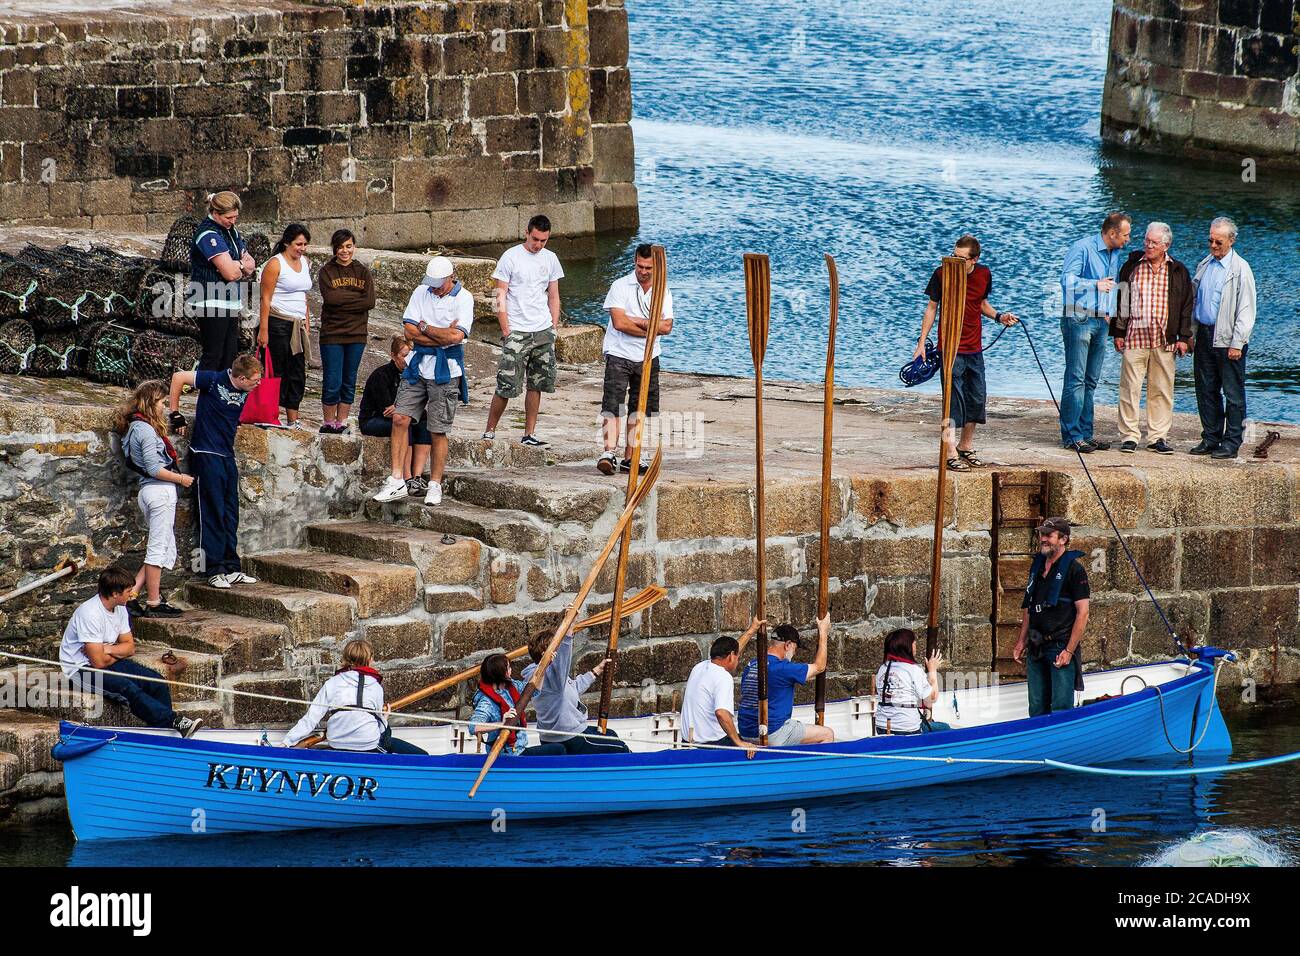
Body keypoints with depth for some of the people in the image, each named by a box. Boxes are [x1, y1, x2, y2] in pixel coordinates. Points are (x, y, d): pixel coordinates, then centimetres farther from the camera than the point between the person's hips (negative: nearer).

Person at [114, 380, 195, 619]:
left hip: (147, 491, 10)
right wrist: (181, 478, -4)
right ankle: (153, 603, -1)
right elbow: (155, 469, -16)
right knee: (158, 550, -4)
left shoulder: (135, 427, 17)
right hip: (160, 491, -10)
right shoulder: (146, 430, -12)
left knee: (167, 553, 12)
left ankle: (131, 596, 7)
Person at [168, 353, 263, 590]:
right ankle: (215, 570, -2)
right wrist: (176, 414, -11)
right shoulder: (215, 381, -14)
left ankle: (231, 569, 15)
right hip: (207, 454, -7)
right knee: (213, 513, -5)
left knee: (230, 515, 9)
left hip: (227, 455, 7)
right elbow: (179, 377, -13)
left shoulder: (243, 392, 6)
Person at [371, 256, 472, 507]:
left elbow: (456, 336, -18)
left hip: (445, 372, -4)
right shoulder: (421, 292, 6)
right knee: (400, 418, -5)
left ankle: (435, 485, 13)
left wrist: (425, 328, -7)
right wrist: (443, 335, -11)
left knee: (438, 431, 1)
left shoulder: (463, 298, -5)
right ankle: (397, 481, -1)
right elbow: (409, 332, -3)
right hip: (418, 367, 4)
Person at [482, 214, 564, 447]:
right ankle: (489, 432, 2)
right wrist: (506, 331, -11)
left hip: (543, 332, 5)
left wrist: (554, 327, 9)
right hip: (517, 332, -5)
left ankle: (530, 434, 12)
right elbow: (500, 297, -5)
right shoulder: (511, 257, -5)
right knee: (506, 386, -8)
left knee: (536, 385, 6)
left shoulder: (550, 259, 10)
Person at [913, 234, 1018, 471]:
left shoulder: (984, 275, -1)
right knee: (954, 398, -9)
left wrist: (998, 316, -1)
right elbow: (932, 307, -1)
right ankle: (950, 454, -8)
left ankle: (966, 446, 28)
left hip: (974, 347, 5)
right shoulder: (943, 274, -11)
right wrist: (922, 342, -1)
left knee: (977, 397, 11)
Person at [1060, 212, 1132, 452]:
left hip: (1101, 322, 8)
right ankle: (1071, 435, -9)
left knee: (1090, 381, 9)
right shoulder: (1083, 248, -9)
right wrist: (1096, 285, -22)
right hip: (1079, 320, -8)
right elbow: (1067, 279, -17)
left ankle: (1085, 434, 13)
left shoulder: (1116, 254, 16)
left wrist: (1111, 313, 17)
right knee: (1075, 379, -9)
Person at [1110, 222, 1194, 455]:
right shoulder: (1131, 267, 6)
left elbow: (1186, 306, 10)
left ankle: (1157, 437, 10)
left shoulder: (1178, 271, 8)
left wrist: (1183, 337, 5)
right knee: (1130, 387, -4)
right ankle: (1129, 436, 2)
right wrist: (1118, 332, 4)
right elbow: (1119, 300, 9)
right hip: (1134, 337, -1)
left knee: (1162, 390, 3)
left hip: (1165, 340, 1)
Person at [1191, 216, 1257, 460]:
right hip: (1204, 336, 6)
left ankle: (1232, 443, 3)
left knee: (1233, 393, -1)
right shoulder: (1204, 265, 13)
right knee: (1206, 391, 9)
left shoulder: (1240, 269, -7)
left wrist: (1237, 344, -15)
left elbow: (1246, 310, -10)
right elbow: (1194, 301, 19)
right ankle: (1210, 439, 16)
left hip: (1227, 339, -6)